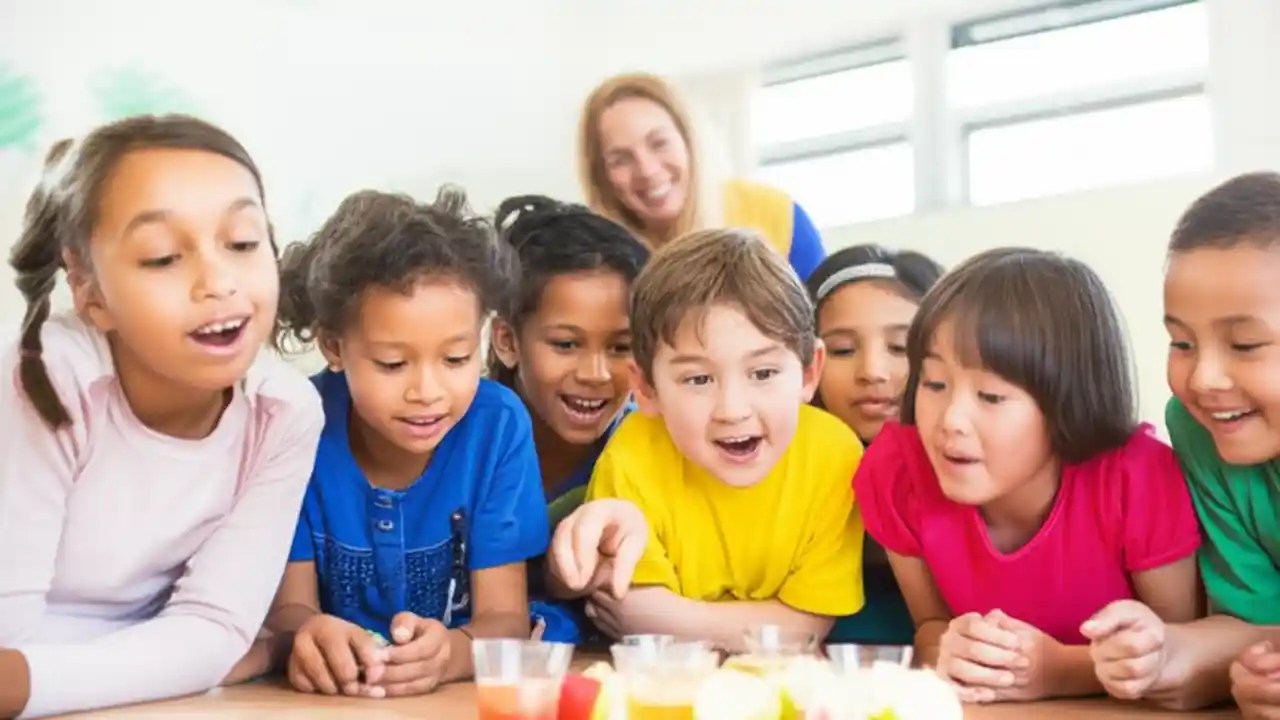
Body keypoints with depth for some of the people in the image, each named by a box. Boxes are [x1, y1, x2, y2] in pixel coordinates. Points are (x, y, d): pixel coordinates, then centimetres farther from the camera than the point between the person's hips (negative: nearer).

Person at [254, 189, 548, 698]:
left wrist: (450, 653, -34)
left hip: (459, 695, 0)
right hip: (331, 693, 0)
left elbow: (505, 618, -11)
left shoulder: (498, 425, -12)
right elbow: (286, 606, -9)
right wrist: (303, 638, -33)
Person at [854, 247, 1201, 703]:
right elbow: (931, 624, -2)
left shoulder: (1138, 480, -24)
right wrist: (946, 654, -24)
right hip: (983, 711, 2)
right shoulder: (900, 470, -17)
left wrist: (1061, 670, -25)